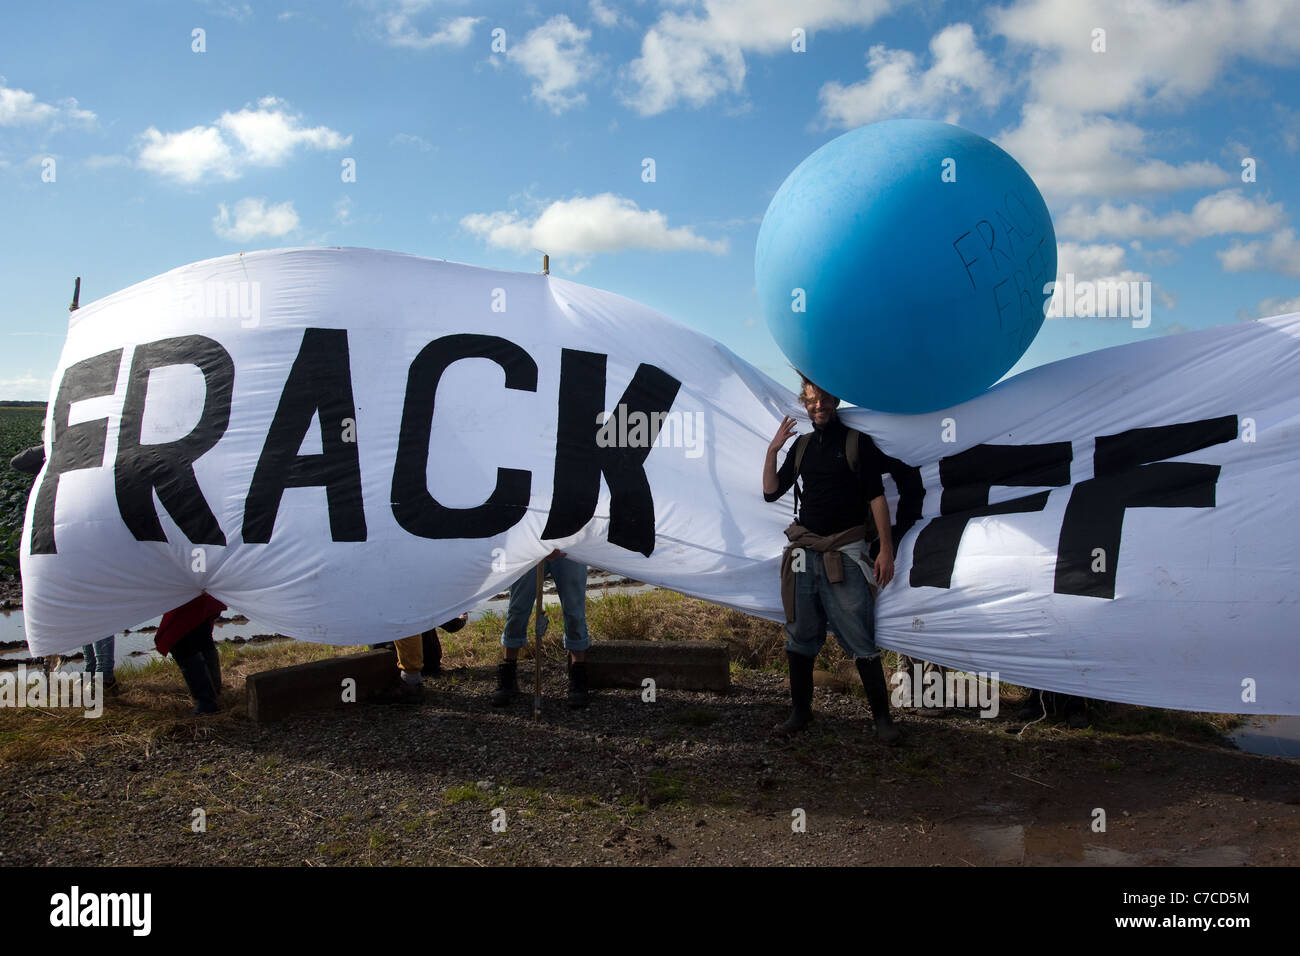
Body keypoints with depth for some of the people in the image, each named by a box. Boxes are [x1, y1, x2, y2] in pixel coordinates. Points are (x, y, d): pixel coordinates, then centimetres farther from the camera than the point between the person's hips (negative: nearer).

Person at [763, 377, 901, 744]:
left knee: (861, 640, -6)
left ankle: (882, 716, 4)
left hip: (843, 554, -4)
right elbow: (771, 492, 14)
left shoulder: (857, 442, 1)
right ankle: (800, 711, 19)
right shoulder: (802, 445, 14)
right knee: (800, 637, 8)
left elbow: (876, 496, -3)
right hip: (804, 553, 5)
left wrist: (886, 549, -9)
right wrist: (773, 449, 2)